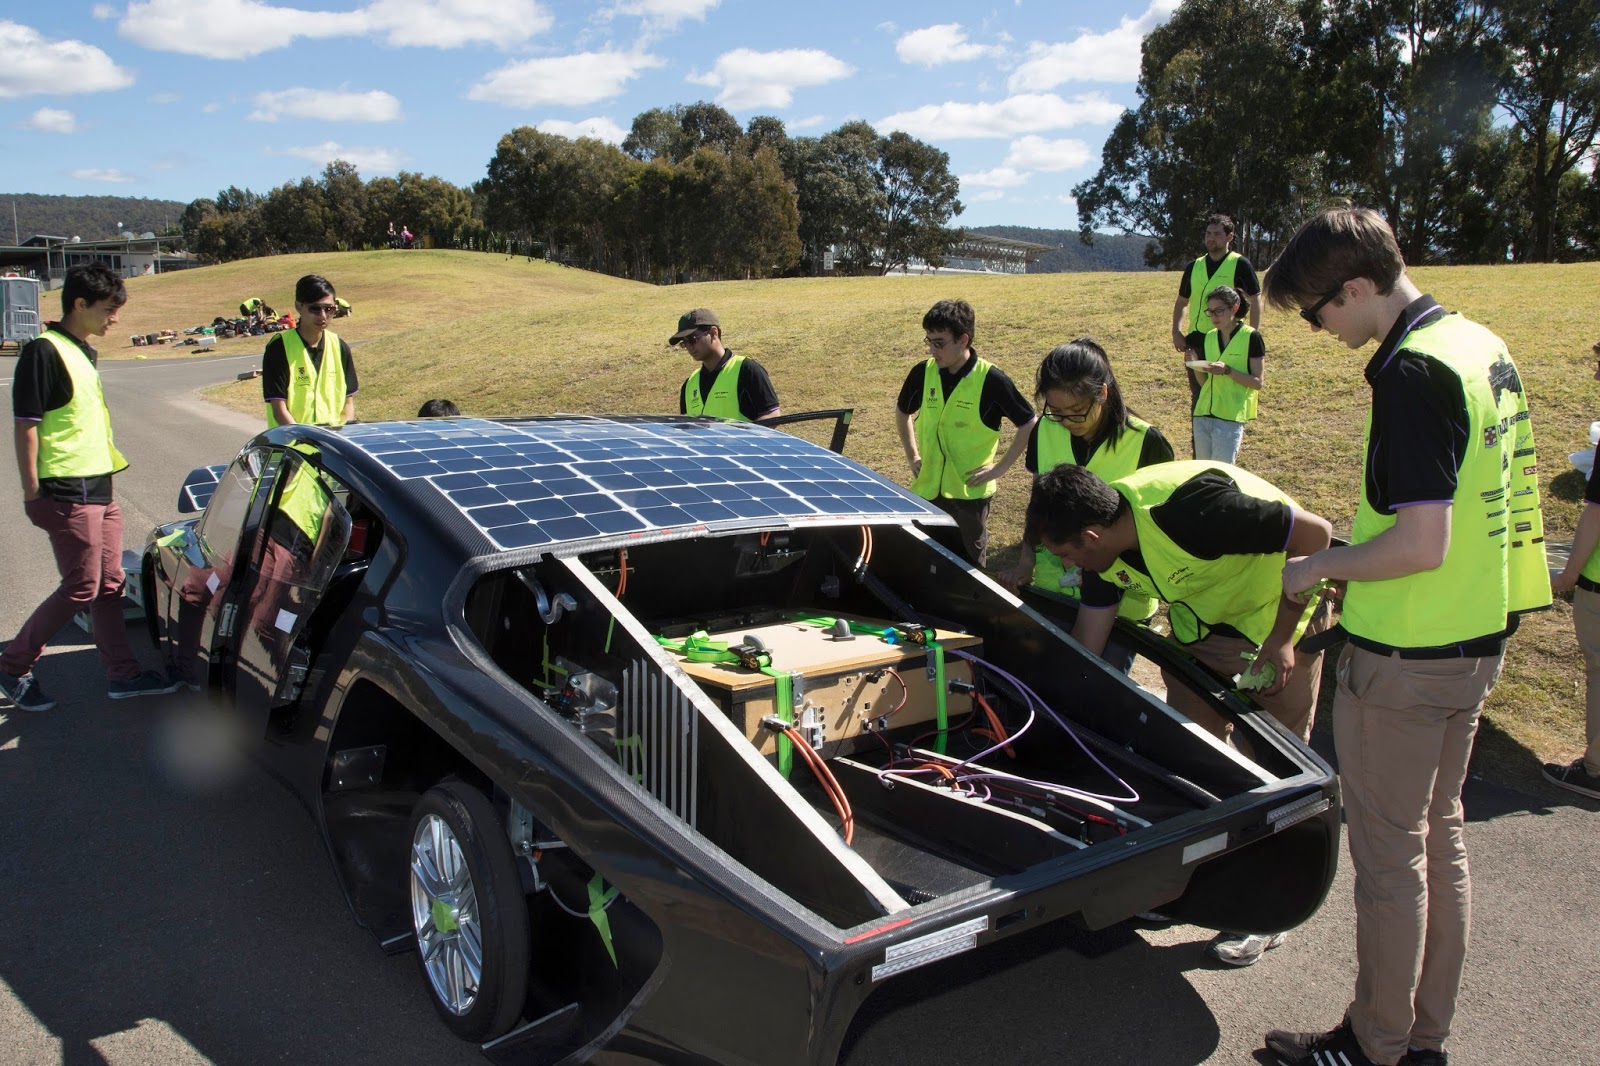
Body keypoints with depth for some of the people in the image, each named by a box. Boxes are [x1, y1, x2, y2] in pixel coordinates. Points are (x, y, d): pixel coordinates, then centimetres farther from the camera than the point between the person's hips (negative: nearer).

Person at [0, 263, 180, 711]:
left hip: (100, 488, 9)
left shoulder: (84, 352, 15)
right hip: (68, 493, -9)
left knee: (110, 585, 11)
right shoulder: (43, 351, -13)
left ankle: (122, 673, 18)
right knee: (81, 589, -4)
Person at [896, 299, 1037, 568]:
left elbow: (1030, 425, -7)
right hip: (926, 490, 4)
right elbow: (903, 413, 18)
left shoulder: (991, 380, -14)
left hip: (970, 493, -4)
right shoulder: (922, 373, -1)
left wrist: (999, 468, -8)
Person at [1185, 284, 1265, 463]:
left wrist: (1227, 371, -19)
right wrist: (1196, 365, -4)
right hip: (1203, 414, 6)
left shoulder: (1251, 337, -5)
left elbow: (1257, 382, -7)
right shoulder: (1207, 338, 11)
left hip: (1231, 417, -6)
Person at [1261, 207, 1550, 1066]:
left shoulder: (1412, 371, -22)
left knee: (1389, 851, 5)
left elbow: (1422, 543, -27)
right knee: (1440, 837, 18)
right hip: (1477, 639, 10)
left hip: (1404, 655, -9)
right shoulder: (1484, 347, 8)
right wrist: (1357, 553, 13)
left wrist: (1319, 567, -12)